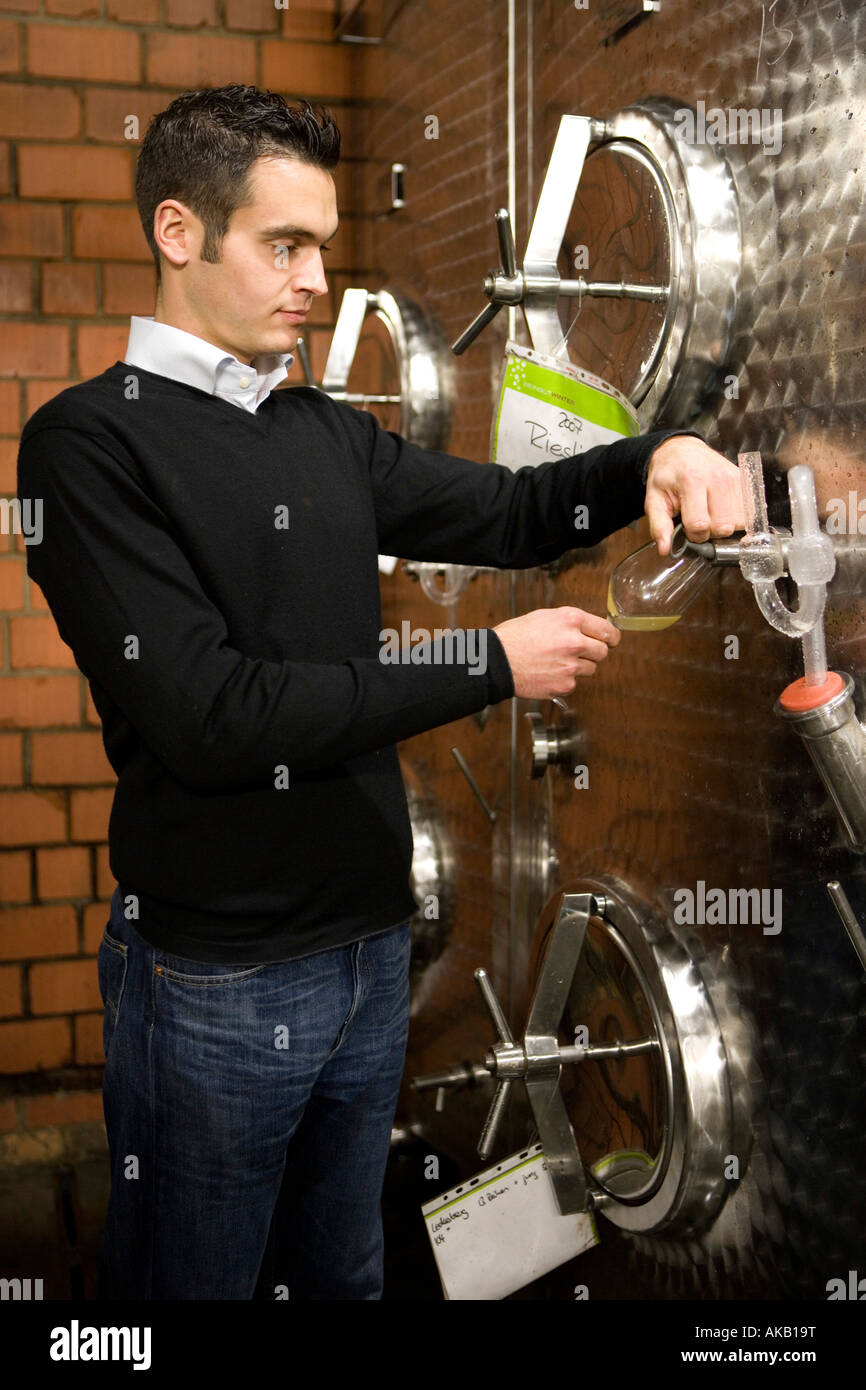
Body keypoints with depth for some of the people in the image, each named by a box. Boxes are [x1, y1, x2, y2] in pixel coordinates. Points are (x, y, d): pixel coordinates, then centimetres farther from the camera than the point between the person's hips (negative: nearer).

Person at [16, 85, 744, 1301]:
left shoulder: (329, 438, 7)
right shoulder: (91, 442, -13)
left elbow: (509, 512, 16)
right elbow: (206, 716, -22)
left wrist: (659, 454, -5)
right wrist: (490, 664, -17)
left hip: (370, 943, 6)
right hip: (217, 977, -6)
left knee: (343, 1271, 21)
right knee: (195, 1280, 11)